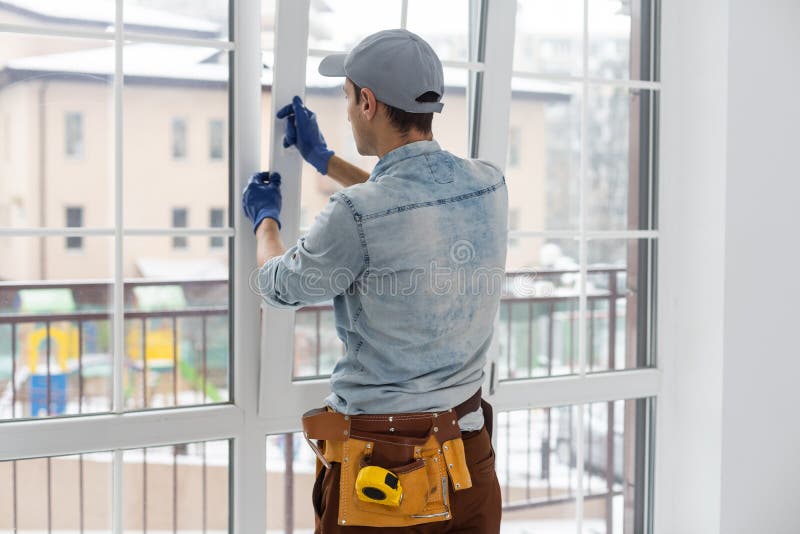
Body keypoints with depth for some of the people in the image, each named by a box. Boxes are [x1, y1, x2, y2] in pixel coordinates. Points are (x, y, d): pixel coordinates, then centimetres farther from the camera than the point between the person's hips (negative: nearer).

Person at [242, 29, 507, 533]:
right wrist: (324, 159, 29)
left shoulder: (355, 214, -23)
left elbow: (281, 286, -2)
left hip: (381, 467, -5)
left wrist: (265, 218, 19)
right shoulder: (490, 185, -4)